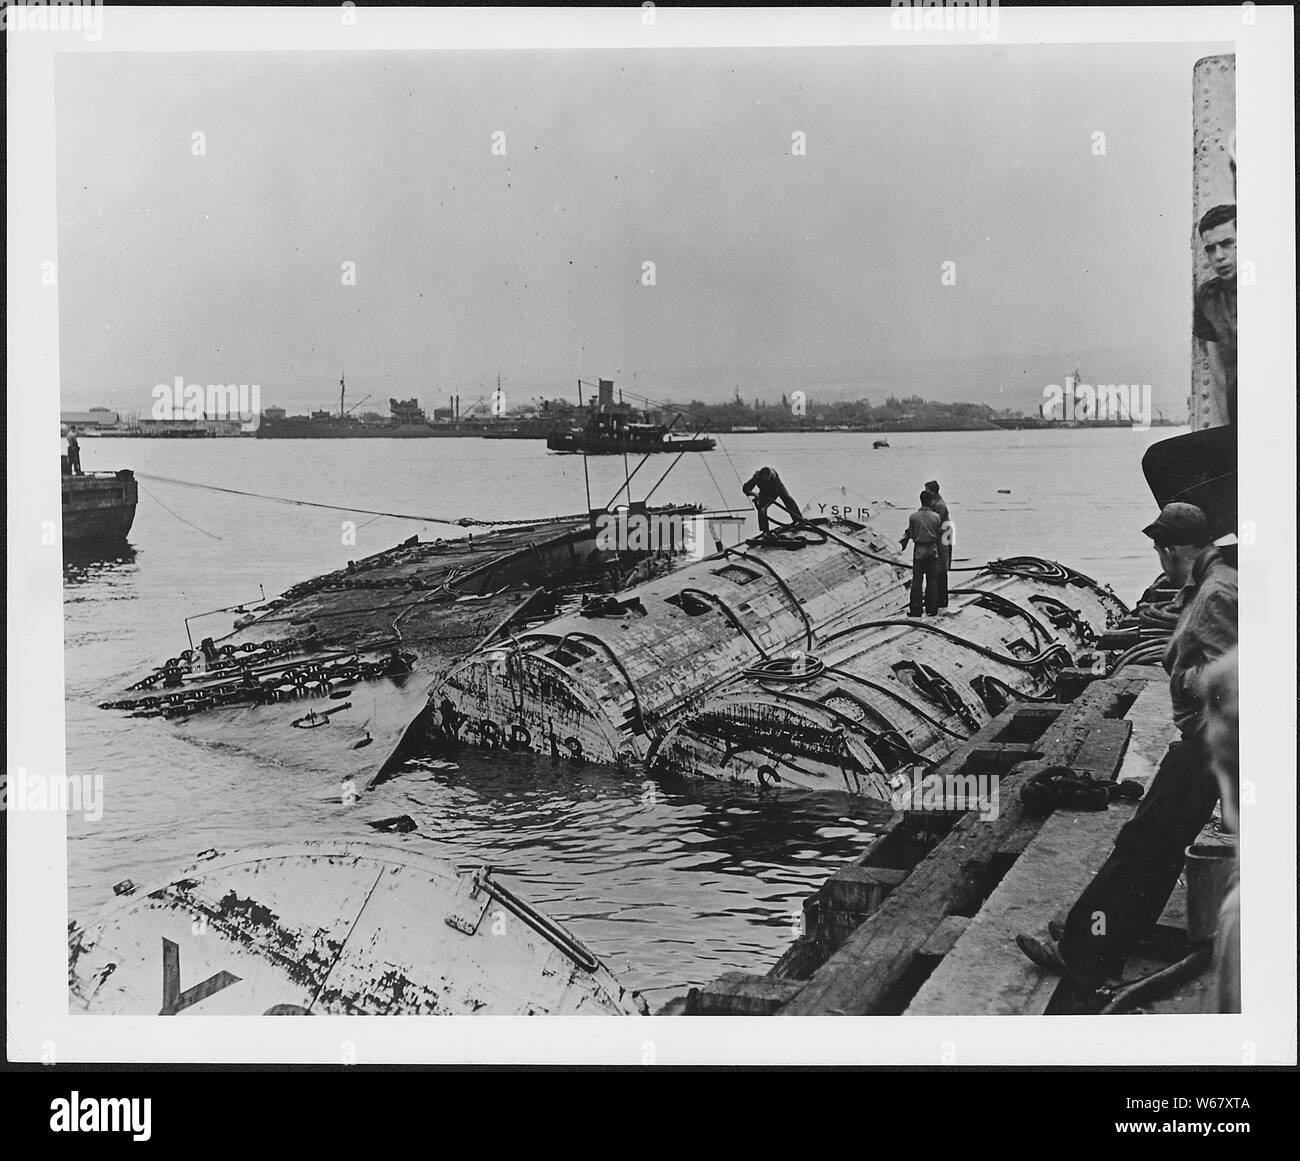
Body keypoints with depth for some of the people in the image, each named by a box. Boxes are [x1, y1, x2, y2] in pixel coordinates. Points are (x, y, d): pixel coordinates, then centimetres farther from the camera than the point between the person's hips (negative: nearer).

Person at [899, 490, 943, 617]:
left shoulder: (913, 517, -9)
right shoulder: (936, 516, -5)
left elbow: (911, 534, -2)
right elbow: (939, 534, 3)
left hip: (919, 550, -1)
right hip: (933, 550, 1)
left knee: (917, 580, 3)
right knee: (932, 580, 9)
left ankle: (915, 609, 2)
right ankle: (932, 608, 13)